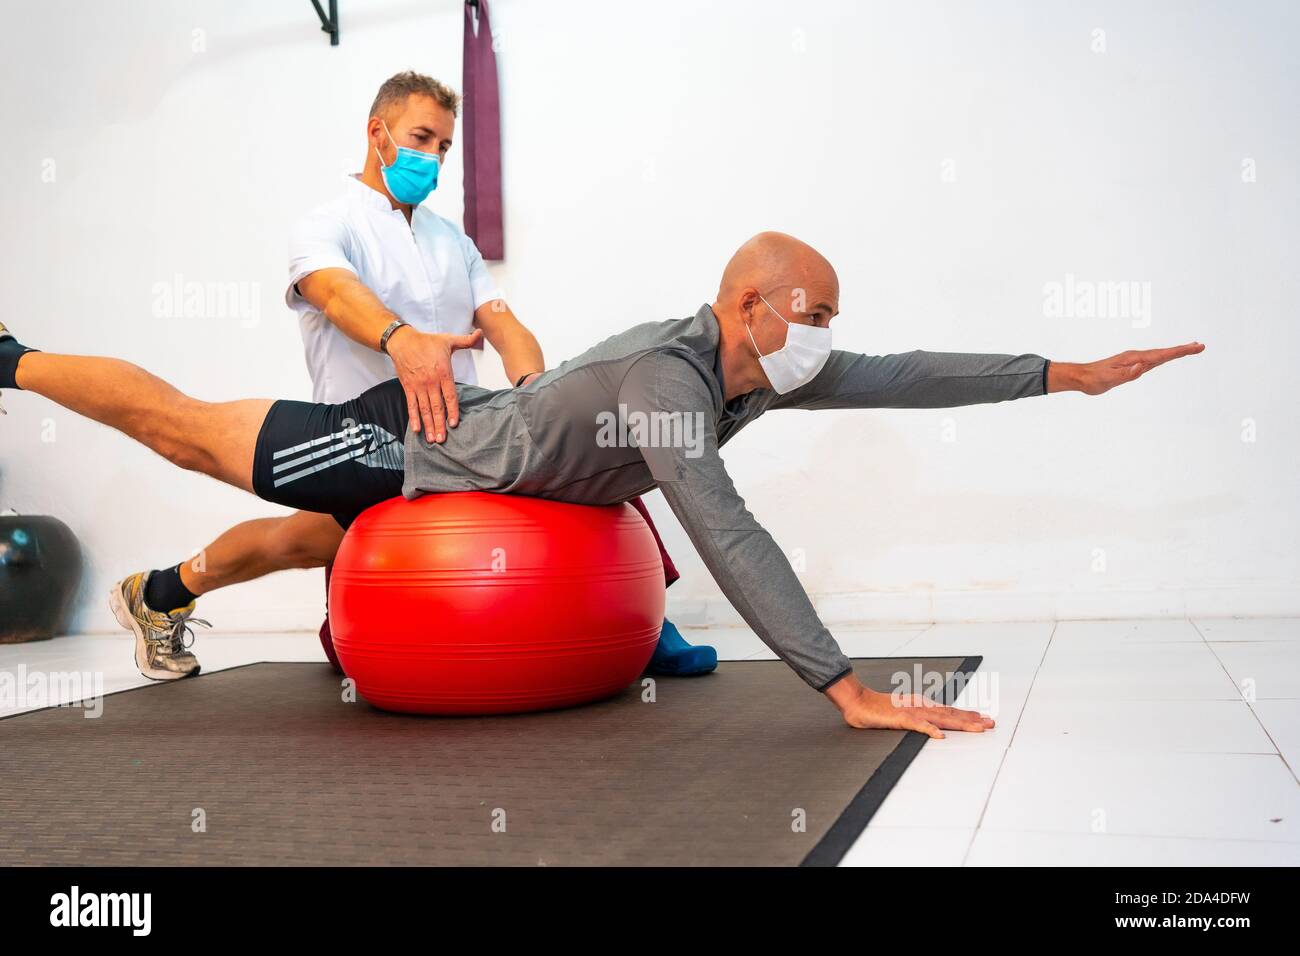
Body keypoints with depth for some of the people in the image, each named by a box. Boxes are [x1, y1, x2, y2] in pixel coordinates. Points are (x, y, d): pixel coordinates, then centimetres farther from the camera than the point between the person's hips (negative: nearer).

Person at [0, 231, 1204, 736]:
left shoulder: (753, 371, -11)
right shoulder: (665, 379, -38)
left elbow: (900, 376, -8)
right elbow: (728, 538, -47)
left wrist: (1067, 373, -10)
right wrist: (847, 689, -49)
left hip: (456, 428, 8)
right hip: (405, 452, -7)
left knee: (308, 535, 31)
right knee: (190, 431, 8)